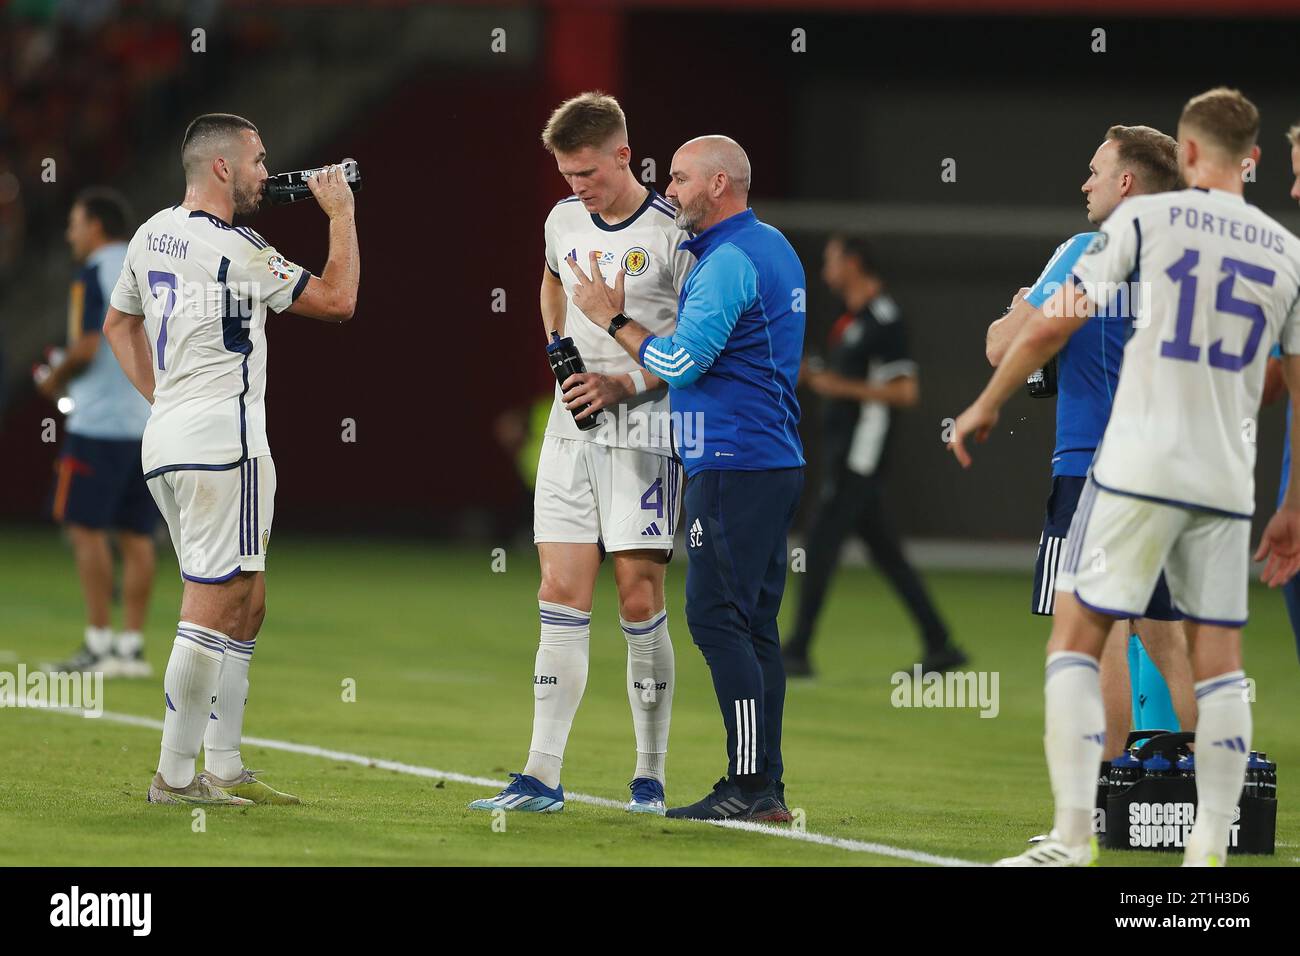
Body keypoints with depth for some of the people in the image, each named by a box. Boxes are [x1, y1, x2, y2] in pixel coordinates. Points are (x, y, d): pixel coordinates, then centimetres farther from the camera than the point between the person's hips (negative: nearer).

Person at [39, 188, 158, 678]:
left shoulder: (94, 275, -8)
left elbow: (85, 349, -15)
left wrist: (54, 380, 3)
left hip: (101, 422, -7)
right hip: (151, 422, 7)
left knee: (87, 528, -3)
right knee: (135, 534, 7)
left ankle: (99, 644, -7)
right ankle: (132, 646, 4)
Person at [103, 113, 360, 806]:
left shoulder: (151, 236, 13)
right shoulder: (235, 250, -13)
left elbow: (119, 322, 28)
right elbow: (336, 302, -8)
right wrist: (341, 216, 2)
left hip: (164, 439, 9)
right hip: (222, 441, -9)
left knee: (246, 606, 14)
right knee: (213, 611, -7)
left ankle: (223, 769, 14)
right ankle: (175, 776, -7)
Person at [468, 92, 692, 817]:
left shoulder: (673, 233, -10)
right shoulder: (564, 221, 9)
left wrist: (626, 385, -17)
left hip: (644, 432, -5)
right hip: (571, 430, 5)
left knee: (639, 600, -5)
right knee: (562, 596, 1)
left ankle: (651, 778, 2)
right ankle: (543, 778, -1)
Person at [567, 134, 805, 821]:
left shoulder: (729, 261, -14)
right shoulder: (772, 247, 19)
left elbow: (682, 361, -18)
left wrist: (612, 318, -6)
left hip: (733, 462, -10)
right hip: (775, 461, 10)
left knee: (717, 617, -10)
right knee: (753, 623, 9)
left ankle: (751, 784, -14)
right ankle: (765, 789, 9)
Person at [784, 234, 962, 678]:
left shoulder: (883, 319, -13)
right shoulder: (854, 319, 16)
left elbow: (905, 391, -18)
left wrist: (841, 387, -19)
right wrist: (813, 376, 11)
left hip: (860, 454, -10)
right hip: (846, 453, 10)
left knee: (821, 545, -10)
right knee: (885, 552, 10)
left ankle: (797, 652, -9)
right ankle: (939, 644, 13)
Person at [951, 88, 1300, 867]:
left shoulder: (1146, 218, -2)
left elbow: (1054, 324, -1)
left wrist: (986, 406, 13)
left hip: (1139, 470, -4)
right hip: (1228, 483, 4)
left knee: (1077, 638, 2)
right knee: (1219, 661, 9)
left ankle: (1072, 838, -7)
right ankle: (1211, 853, 6)